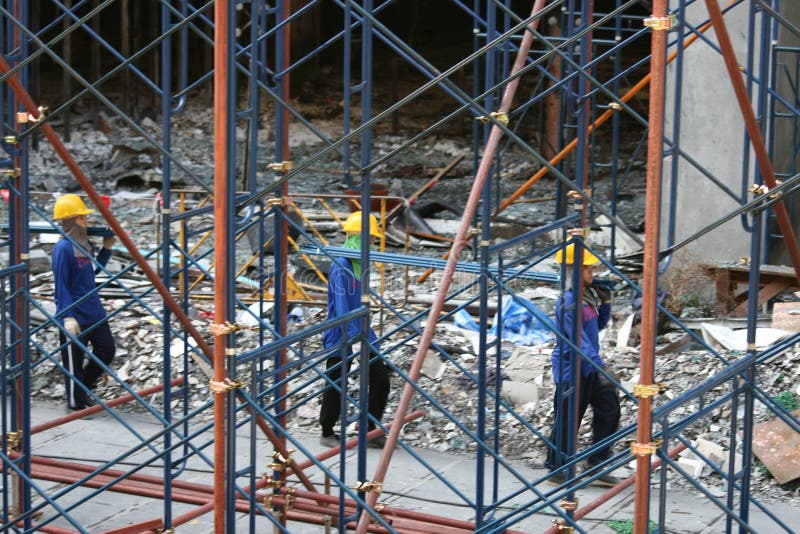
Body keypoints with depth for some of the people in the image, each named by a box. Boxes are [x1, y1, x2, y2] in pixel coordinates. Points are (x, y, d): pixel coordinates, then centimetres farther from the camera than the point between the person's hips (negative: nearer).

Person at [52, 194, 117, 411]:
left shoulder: (83, 244, 9)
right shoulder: (63, 248, -17)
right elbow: (61, 286, -19)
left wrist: (106, 248, 15)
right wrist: (68, 317, -24)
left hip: (94, 311, 8)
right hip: (75, 316, -8)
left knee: (107, 350, 9)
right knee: (74, 360, 3)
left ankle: (84, 386, 28)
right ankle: (77, 402, 16)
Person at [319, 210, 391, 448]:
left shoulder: (360, 264, 11)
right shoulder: (341, 266, -17)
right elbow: (341, 306, -24)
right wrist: (353, 338, -29)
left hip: (361, 332, 8)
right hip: (340, 337, -8)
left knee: (381, 379, 3)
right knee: (336, 386, 4)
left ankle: (372, 431, 12)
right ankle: (327, 433, 19)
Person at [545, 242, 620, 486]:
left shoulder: (587, 295, 9)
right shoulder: (568, 302, -20)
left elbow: (598, 326, 23)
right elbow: (579, 341, -27)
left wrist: (605, 302, 7)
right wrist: (600, 367, -34)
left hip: (589, 368, 9)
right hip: (571, 369, -9)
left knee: (609, 410, 5)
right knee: (568, 421, 0)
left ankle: (597, 466, 12)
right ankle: (557, 471, 13)